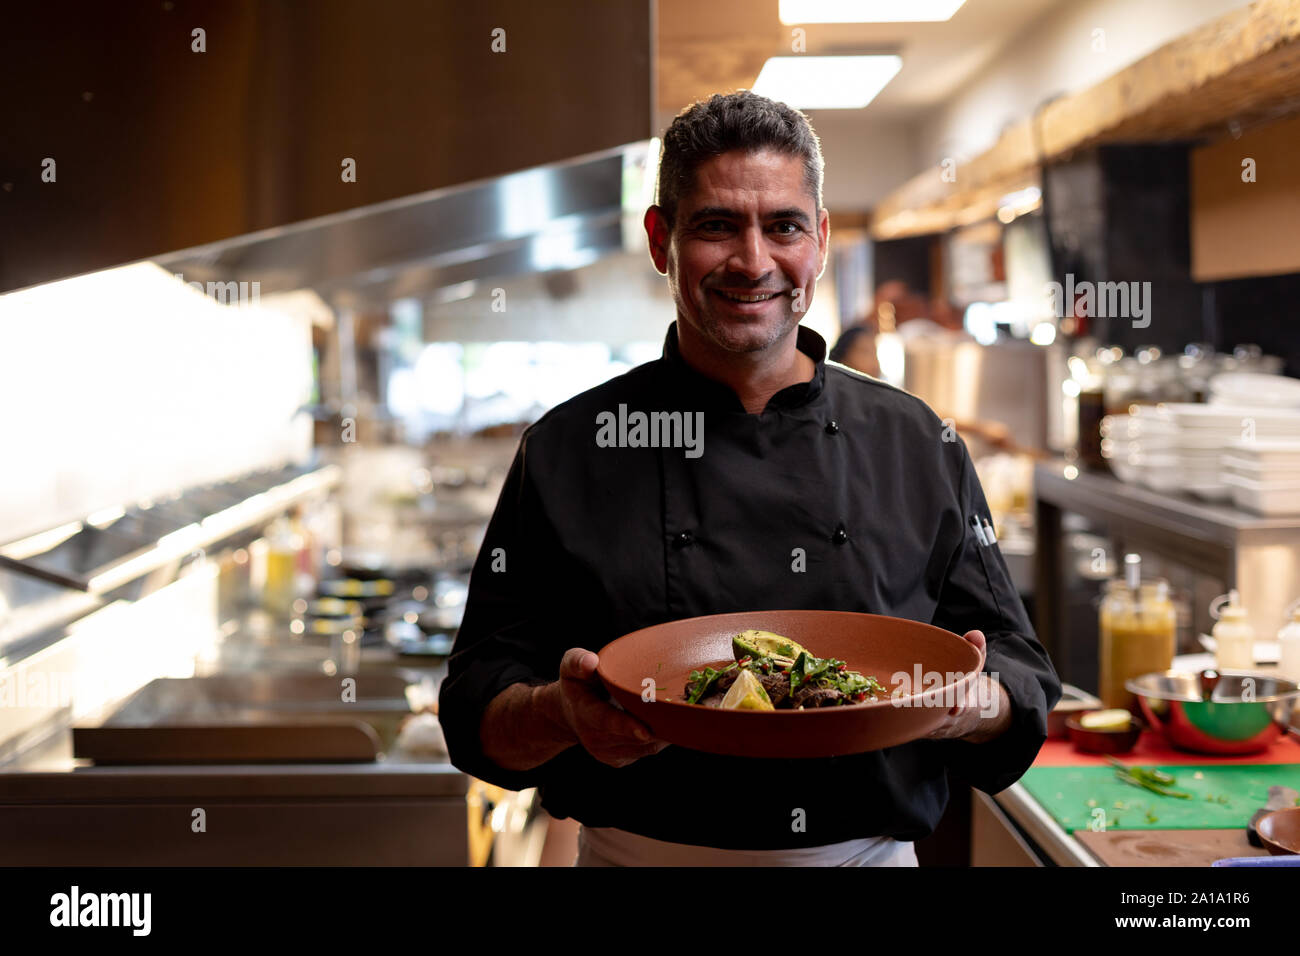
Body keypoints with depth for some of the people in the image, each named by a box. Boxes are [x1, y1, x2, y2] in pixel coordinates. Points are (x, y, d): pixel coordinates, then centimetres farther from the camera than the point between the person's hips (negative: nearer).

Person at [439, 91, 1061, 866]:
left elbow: (1019, 676, 0)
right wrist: (563, 715, -27)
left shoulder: (919, 446, -2)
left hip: (873, 850, 1)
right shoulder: (566, 449, -6)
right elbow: (479, 706, -7)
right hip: (638, 851, -1)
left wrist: (980, 707, -21)